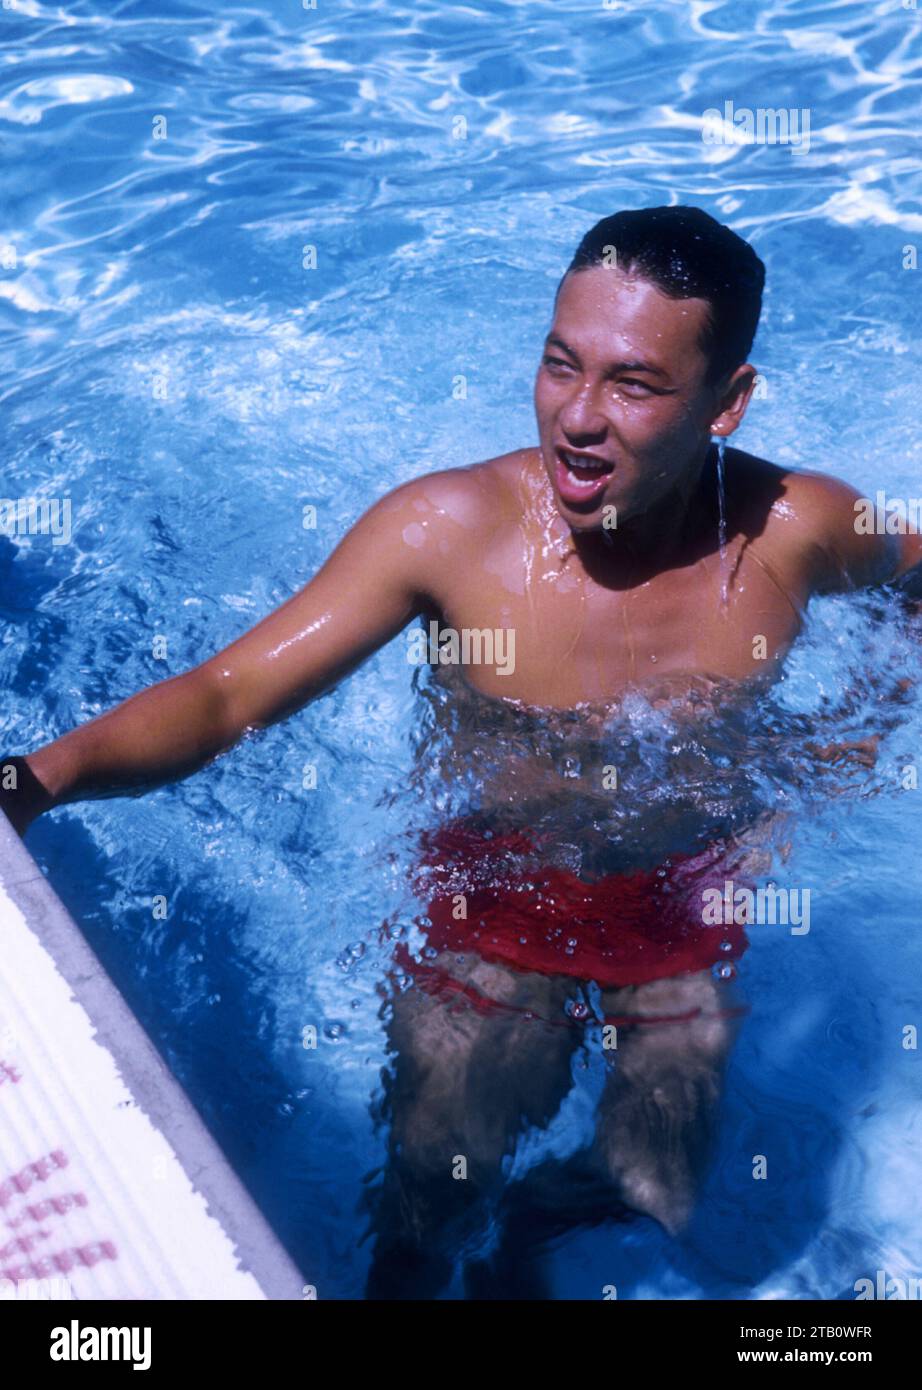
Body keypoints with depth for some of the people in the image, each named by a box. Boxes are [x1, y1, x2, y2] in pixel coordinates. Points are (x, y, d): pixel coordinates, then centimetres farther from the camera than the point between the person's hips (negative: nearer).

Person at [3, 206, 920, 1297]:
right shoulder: (449, 528, -25)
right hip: (494, 890, -1)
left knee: (653, 1196, 5)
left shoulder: (799, 531, -20)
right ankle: (405, 1272, 33)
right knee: (432, 1195, -3)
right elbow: (228, 694, -27)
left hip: (686, 911, 2)